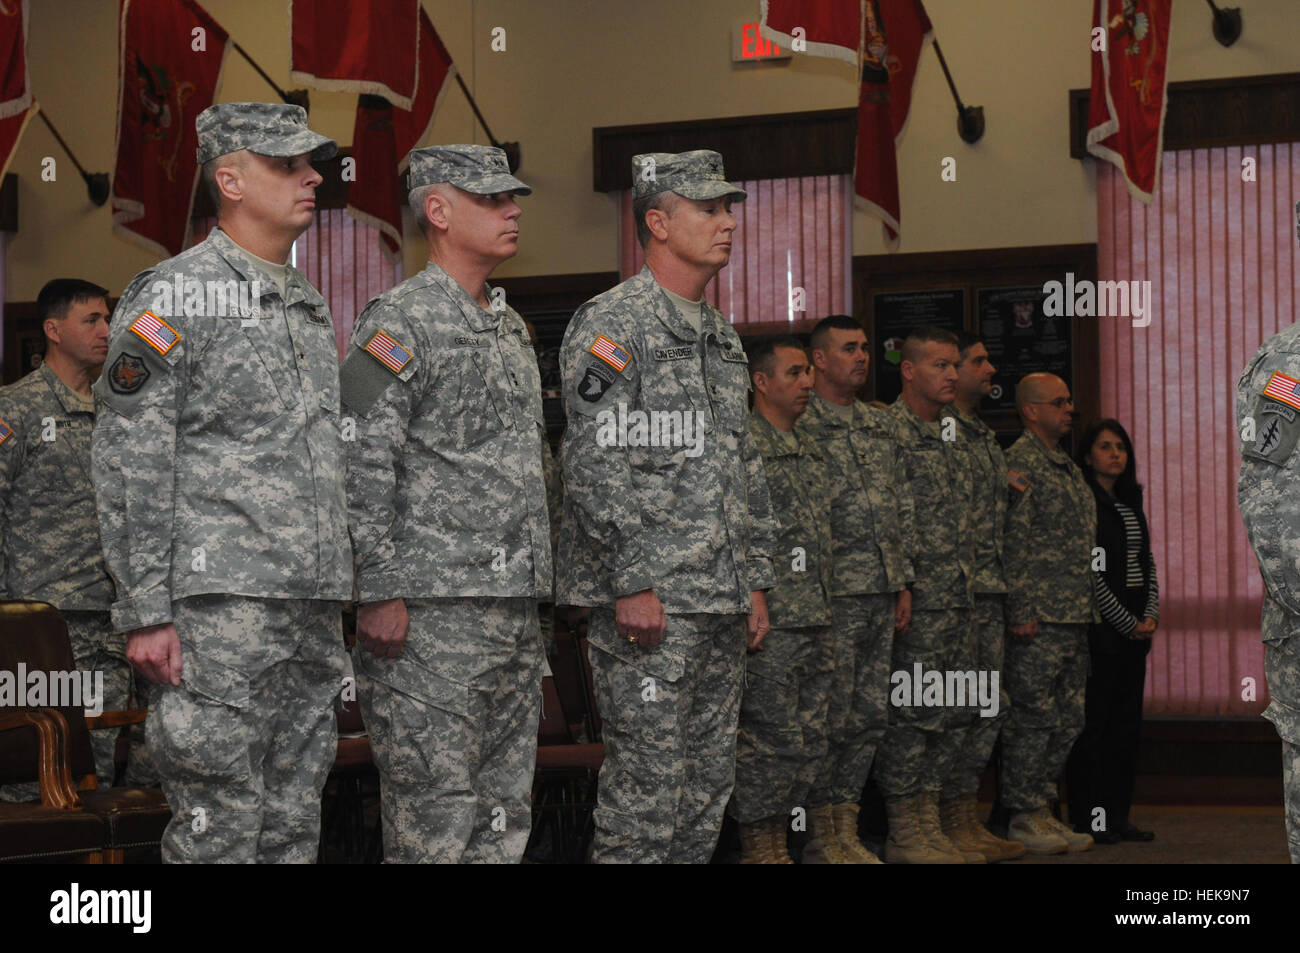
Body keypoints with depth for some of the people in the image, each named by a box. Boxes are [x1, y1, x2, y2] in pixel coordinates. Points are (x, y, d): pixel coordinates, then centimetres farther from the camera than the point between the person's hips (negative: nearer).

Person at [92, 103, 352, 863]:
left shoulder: (311, 308, 19)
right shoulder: (175, 296, -5)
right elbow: (129, 465, -10)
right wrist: (145, 611, -16)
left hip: (314, 603, 8)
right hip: (221, 604, -8)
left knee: (294, 827, 9)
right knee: (218, 828, -7)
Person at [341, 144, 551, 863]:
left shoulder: (511, 330, 19)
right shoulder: (401, 321, -8)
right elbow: (360, 465, -15)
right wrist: (379, 594, -19)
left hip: (515, 614, 9)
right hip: (430, 615, -9)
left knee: (503, 822, 11)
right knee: (433, 828, -8)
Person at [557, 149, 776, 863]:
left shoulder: (722, 337, 19)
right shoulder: (611, 323, -9)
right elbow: (596, 463, -16)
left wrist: (755, 582, 17)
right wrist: (631, 583, -20)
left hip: (720, 604, 9)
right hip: (650, 601, -9)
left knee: (708, 785, 11)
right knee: (646, 786, -7)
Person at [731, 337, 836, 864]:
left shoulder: (808, 450, 20)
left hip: (816, 621, 9)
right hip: (771, 621, -9)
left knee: (810, 741, 9)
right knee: (771, 739, -6)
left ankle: (777, 841, 17)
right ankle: (757, 845, 2)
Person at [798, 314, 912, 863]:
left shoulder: (879, 426, 18)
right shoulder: (799, 426, -6)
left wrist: (903, 581, 14)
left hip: (881, 594, 7)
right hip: (833, 593, -7)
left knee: (869, 719, 8)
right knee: (829, 719, -5)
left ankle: (846, 831, 15)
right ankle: (819, 836, 2)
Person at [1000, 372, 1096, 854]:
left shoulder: (1068, 467, 20)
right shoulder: (1019, 462, -9)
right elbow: (1012, 544, -15)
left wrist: (1087, 611, 19)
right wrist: (1021, 612, -19)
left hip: (1075, 617, 9)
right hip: (1039, 618, -9)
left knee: (1068, 719, 10)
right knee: (1034, 718, -5)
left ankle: (1041, 809, 16)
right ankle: (1023, 817, 2)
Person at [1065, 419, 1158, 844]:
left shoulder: (1131, 503, 17)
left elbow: (1148, 563, 17)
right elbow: (1089, 572, -13)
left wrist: (1150, 615, 1)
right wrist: (1127, 622, -11)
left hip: (1136, 628, 8)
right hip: (1101, 625, -7)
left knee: (1127, 721, 7)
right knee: (1094, 720, -6)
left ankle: (1117, 815, 11)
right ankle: (1087, 819, -3)